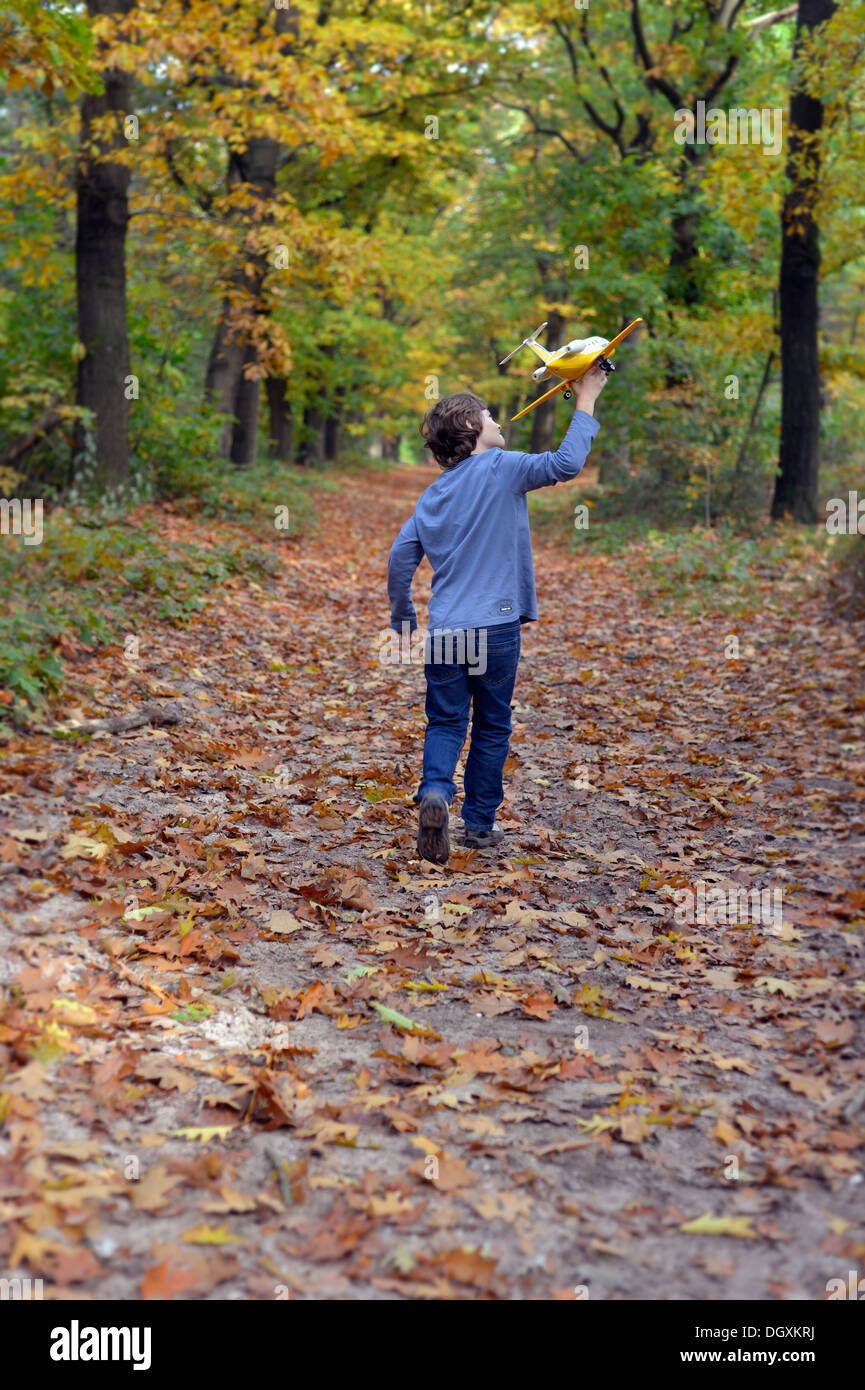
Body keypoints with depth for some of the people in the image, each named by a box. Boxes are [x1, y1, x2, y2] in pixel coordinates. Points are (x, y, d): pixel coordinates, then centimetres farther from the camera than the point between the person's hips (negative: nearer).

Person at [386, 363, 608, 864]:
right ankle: (480, 823, 17)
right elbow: (566, 464, -13)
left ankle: (436, 791, -17)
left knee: (445, 724, 10)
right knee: (492, 729, 10)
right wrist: (586, 402, -2)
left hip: (444, 631, 4)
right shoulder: (500, 468, -5)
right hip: (496, 627, -4)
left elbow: (401, 556, 9)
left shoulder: (433, 495, 11)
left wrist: (403, 616, 22)